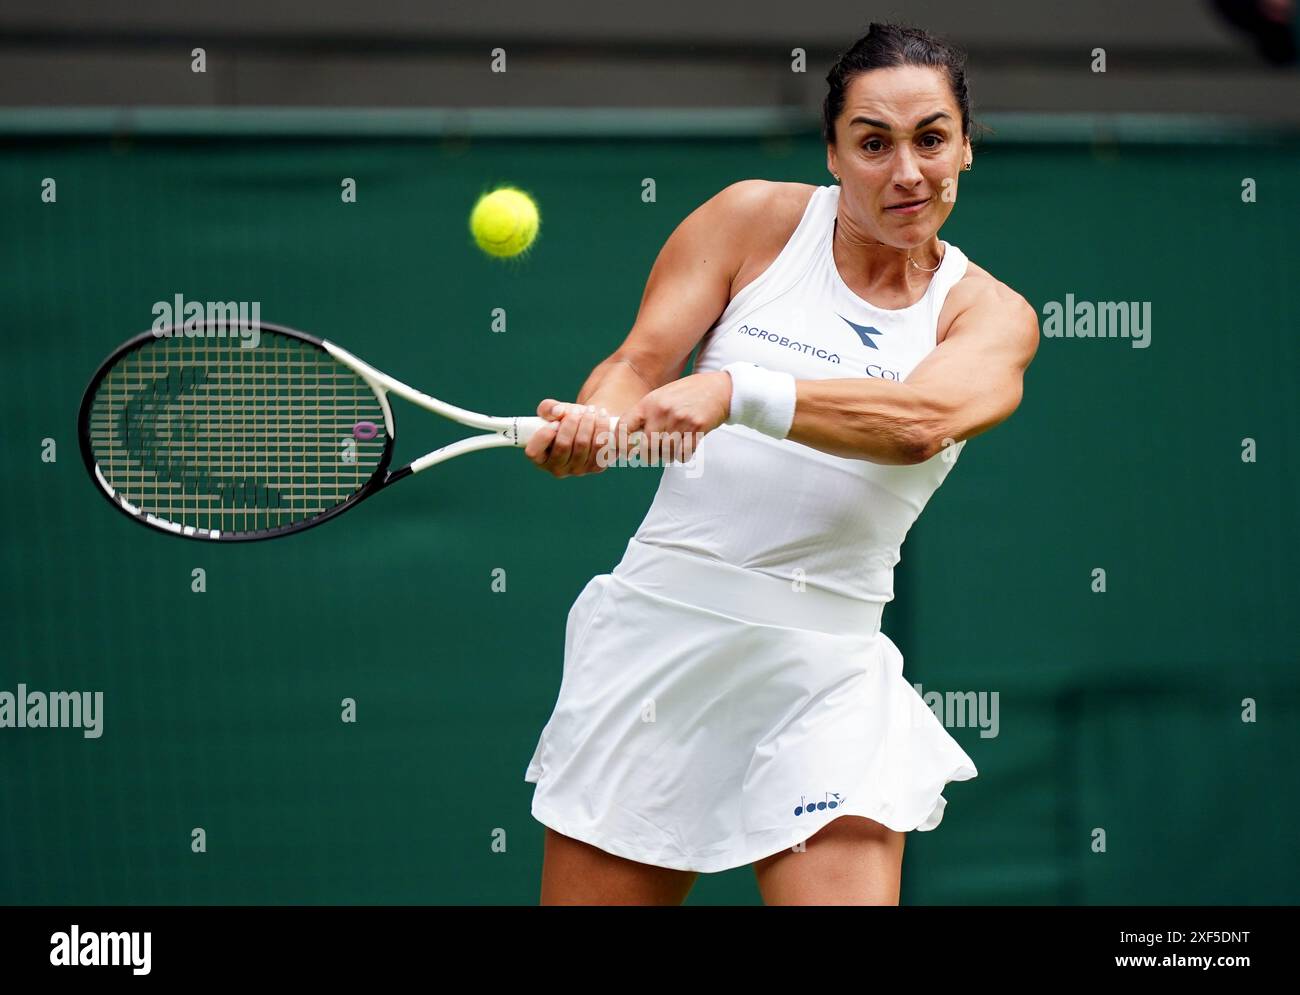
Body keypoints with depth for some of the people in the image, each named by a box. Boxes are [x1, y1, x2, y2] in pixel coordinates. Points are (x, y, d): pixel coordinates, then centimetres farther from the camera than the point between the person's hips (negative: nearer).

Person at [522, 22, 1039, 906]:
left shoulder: (991, 315, 2)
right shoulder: (759, 220, 5)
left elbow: (920, 421, -19)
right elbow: (641, 363, -2)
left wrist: (734, 391, -34)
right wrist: (591, 424, -26)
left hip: (824, 673, 0)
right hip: (658, 632, 0)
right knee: (589, 894, 5)